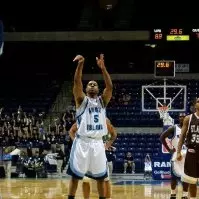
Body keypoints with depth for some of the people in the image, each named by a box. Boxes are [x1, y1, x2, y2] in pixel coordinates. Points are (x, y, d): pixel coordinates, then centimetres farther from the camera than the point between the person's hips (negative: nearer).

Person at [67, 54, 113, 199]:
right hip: (82, 142, -3)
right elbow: (77, 82, -11)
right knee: (75, 175, 1)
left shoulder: (102, 100, 13)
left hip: (98, 143, 3)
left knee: (101, 177, 8)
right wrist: (80, 65, -27)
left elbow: (110, 86, -4)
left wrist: (103, 67, -17)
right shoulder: (82, 100, 6)